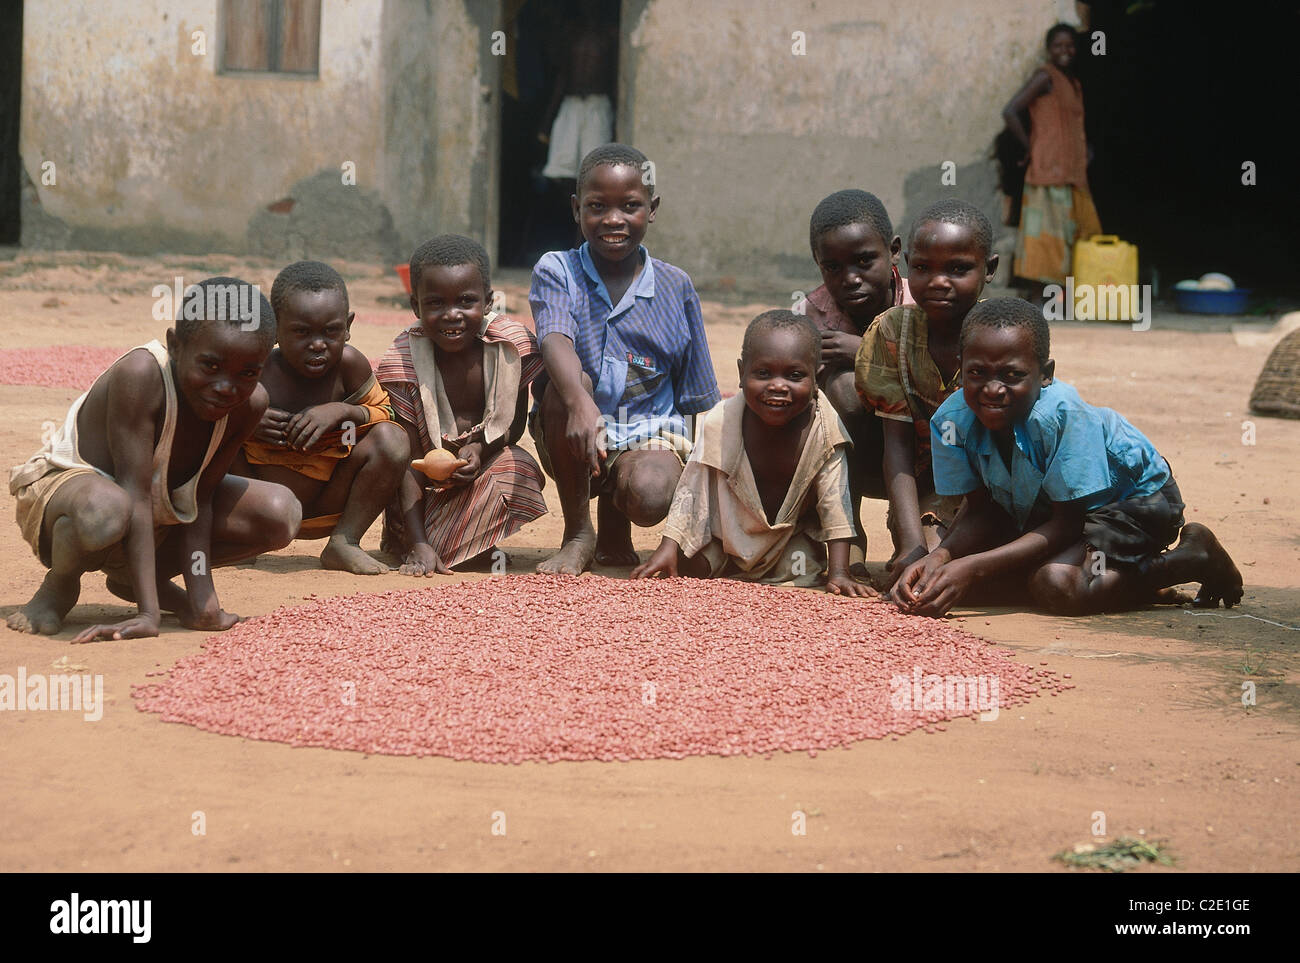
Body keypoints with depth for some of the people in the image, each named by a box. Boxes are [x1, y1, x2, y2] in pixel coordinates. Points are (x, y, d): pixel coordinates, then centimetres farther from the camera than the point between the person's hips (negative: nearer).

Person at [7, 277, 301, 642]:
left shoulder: (249, 403, -15)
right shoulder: (140, 374, -34)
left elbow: (199, 500, -10)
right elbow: (135, 494, -34)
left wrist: (202, 602, -17)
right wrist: (149, 614, -36)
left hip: (159, 510, 7)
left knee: (282, 512, -10)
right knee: (105, 509, -43)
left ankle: (132, 577, 9)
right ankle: (60, 583, -5)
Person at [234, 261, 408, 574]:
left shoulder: (348, 364, -14)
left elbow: (382, 414, -2)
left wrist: (343, 411, -23)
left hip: (322, 511, 1)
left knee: (392, 439, -18)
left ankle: (344, 543, -7)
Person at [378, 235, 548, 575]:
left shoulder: (511, 344, -13)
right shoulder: (401, 362, -18)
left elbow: (515, 424, 0)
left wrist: (480, 450, -24)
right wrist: (418, 544, -27)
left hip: (489, 461, 2)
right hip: (429, 485, -2)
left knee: (516, 466, -30)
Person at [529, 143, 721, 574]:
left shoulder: (676, 288, 3)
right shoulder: (556, 272, -3)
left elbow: (698, 399, 9)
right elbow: (555, 341, -26)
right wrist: (580, 403, -46)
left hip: (649, 434, 0)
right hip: (573, 445, 0)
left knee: (648, 496, -33)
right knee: (566, 381, -33)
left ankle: (614, 526, 10)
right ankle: (578, 533, -13)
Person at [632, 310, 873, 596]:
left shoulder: (824, 429, -27)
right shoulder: (720, 422, -26)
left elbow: (834, 502, -20)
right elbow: (691, 488, -15)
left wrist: (838, 573, -26)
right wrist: (667, 549, -20)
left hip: (793, 531, 0)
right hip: (728, 528, 0)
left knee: (800, 574, -21)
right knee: (691, 565, -15)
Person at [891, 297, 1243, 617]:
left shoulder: (1063, 414, -37)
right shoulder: (952, 420, -22)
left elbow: (1067, 522, -30)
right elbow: (981, 510, -10)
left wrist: (975, 568, -39)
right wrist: (939, 557, -33)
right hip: (1039, 510, 7)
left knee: (1058, 584, -32)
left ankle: (1192, 557, -8)